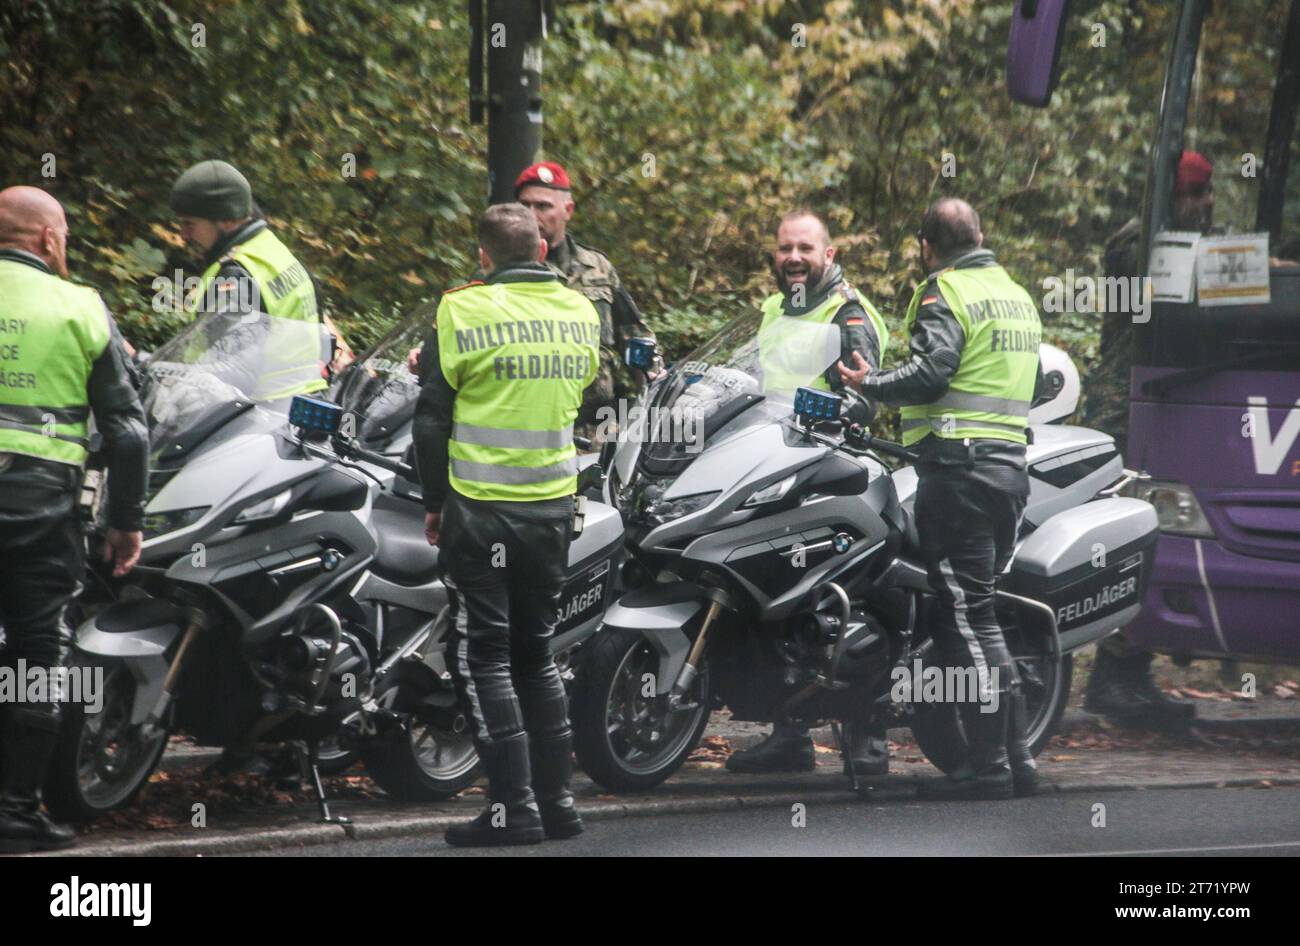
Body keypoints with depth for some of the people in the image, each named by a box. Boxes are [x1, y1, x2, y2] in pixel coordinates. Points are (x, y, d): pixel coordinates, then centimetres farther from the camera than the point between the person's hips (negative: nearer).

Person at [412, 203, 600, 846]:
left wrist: (434, 503, 5)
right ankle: (556, 802, 15)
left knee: (483, 655, 0)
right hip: (555, 507, 5)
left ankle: (513, 808, -6)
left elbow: (432, 417, -7)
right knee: (534, 653, 16)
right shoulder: (582, 314, 5)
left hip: (480, 509, -5)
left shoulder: (463, 312, -11)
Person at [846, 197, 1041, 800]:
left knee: (964, 616, -7)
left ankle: (987, 766, -10)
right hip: (1012, 466, 9)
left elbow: (930, 372, -19)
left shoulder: (946, 293, -7)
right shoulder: (1017, 295, 19)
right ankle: (1015, 757, 13)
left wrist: (871, 385, -5)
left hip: (958, 467, -9)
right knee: (981, 610, 15)